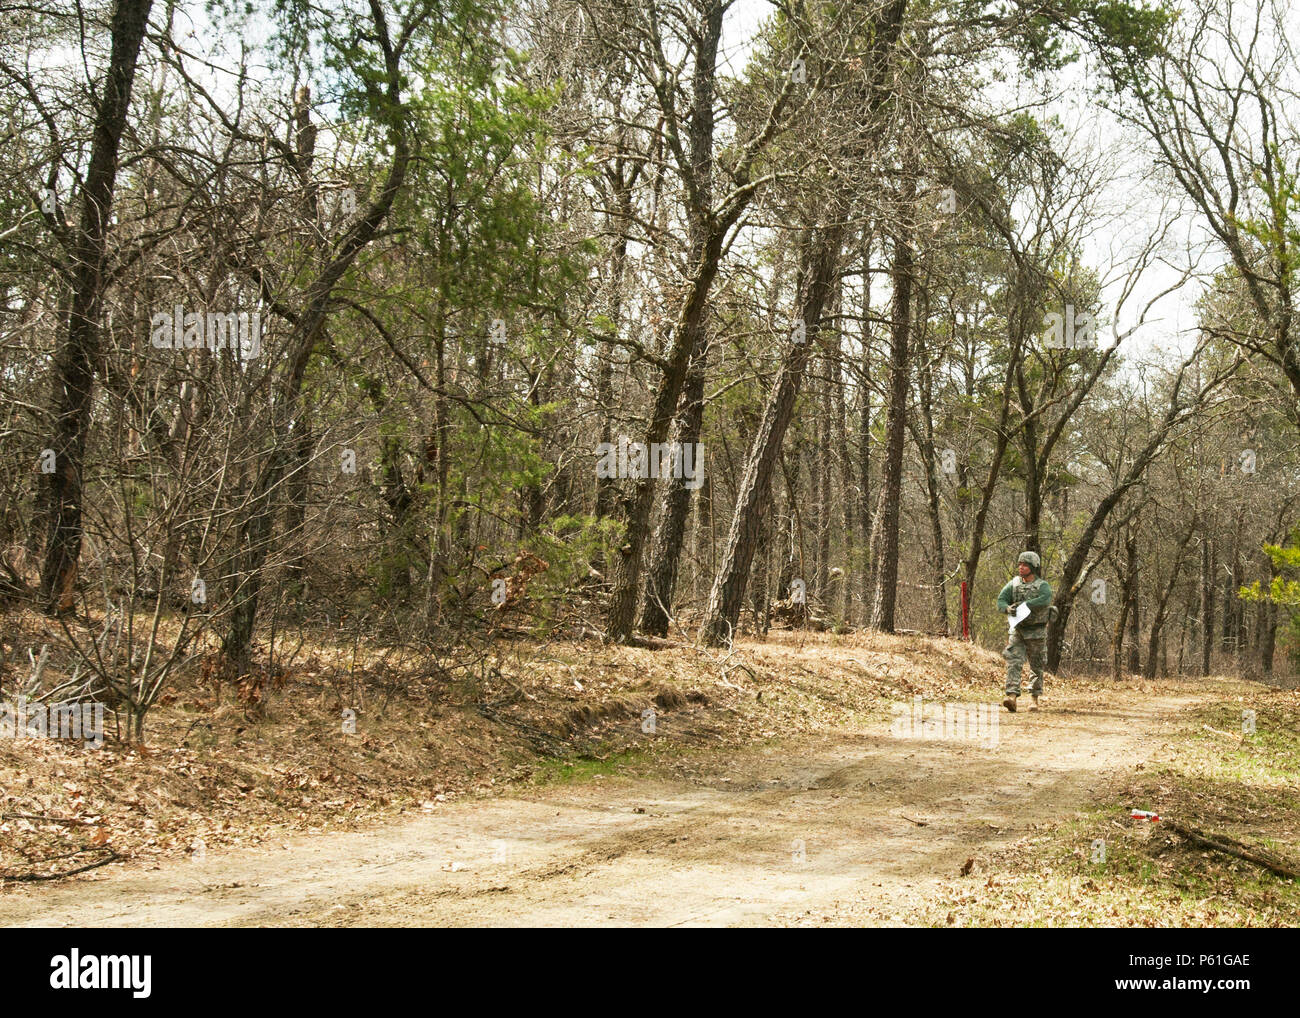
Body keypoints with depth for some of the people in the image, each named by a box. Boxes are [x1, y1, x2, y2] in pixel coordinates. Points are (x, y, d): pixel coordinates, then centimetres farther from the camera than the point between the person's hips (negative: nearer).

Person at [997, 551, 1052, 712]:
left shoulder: (1043, 585, -8)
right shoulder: (1013, 584, 4)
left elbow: (1045, 600, -28)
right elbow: (1001, 601, -4)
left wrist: (1023, 604, -32)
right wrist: (1008, 608, -26)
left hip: (1036, 632, -2)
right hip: (1017, 631, 2)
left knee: (1036, 667, 8)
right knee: (1013, 662, -14)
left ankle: (1035, 699, 22)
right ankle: (1012, 696, -24)